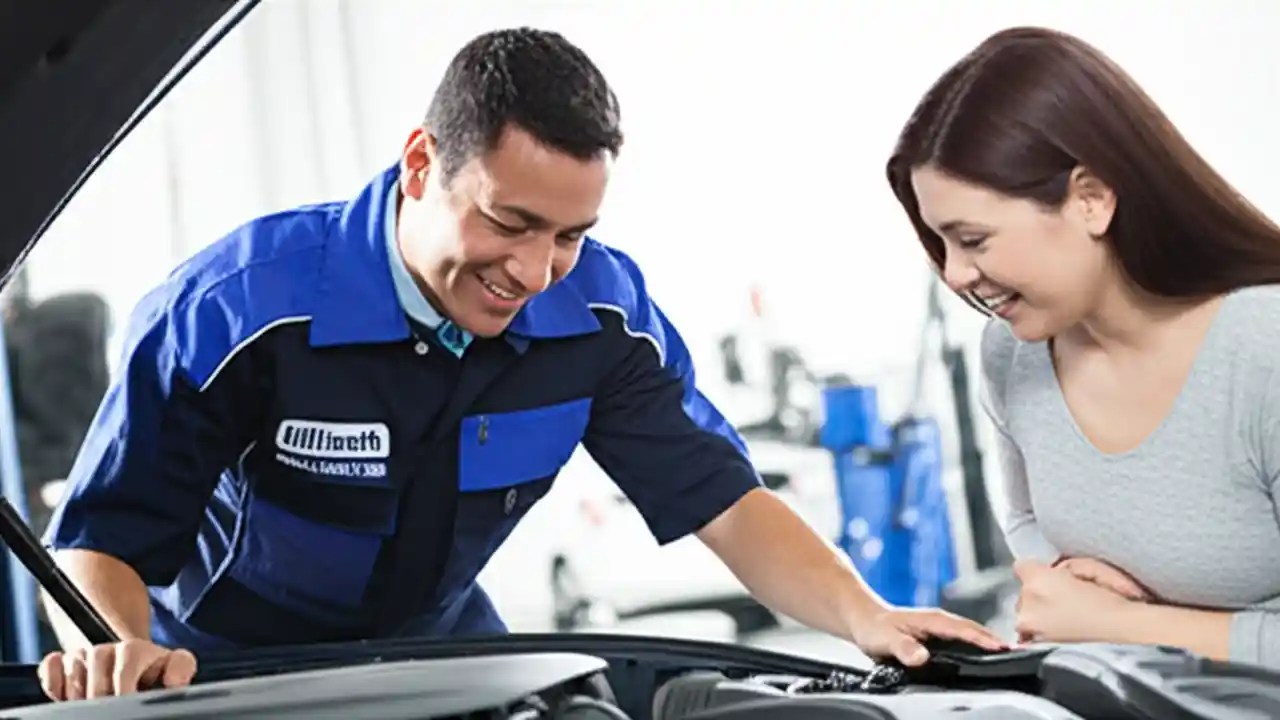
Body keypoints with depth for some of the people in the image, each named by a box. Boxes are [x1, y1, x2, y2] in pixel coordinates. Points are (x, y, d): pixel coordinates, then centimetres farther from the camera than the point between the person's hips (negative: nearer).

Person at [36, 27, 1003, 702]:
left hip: (442, 650, 4)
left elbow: (725, 503, -13)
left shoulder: (600, 311, -16)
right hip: (225, 667, -3)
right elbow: (96, 542, -23)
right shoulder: (236, 307, -28)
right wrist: (114, 649, -46)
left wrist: (867, 618, -30)